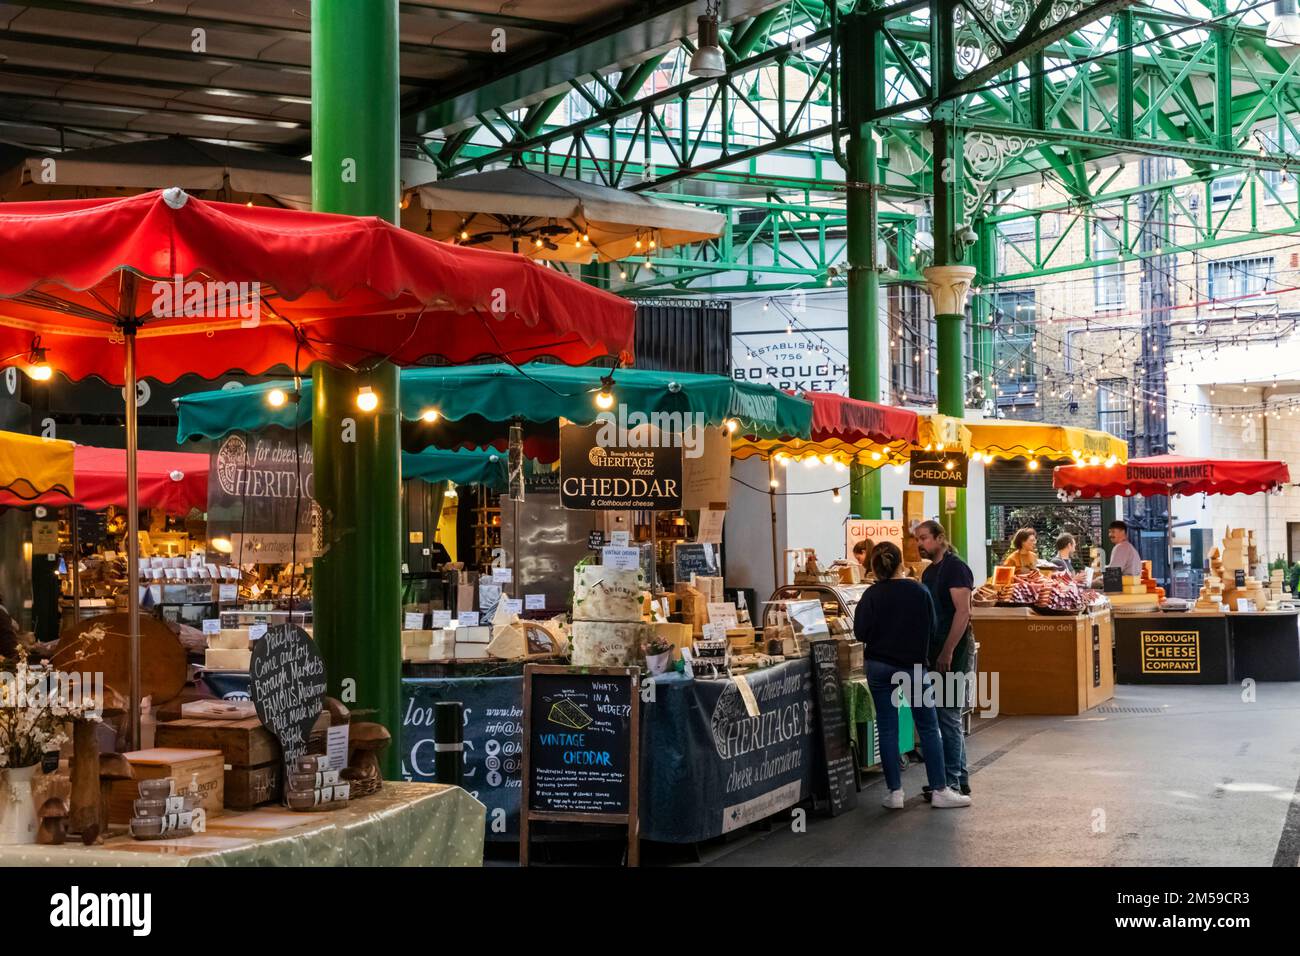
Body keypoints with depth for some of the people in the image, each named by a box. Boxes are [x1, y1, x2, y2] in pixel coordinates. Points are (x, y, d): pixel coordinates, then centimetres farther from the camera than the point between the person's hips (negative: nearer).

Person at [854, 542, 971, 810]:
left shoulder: (872, 595, -10)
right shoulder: (920, 592, -6)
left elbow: (860, 632, -10)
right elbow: (932, 627, 3)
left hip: (879, 665, 0)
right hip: (913, 665, 0)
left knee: (887, 728, 6)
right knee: (928, 727, 7)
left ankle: (895, 792, 5)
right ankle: (939, 790, 6)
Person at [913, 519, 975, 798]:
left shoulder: (955, 567, -10)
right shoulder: (929, 572, 17)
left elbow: (962, 612, -18)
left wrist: (947, 652, -22)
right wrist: (927, 650, 15)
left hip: (954, 651, -9)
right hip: (937, 651, 9)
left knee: (948, 717, -8)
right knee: (949, 718, 12)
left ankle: (951, 782, -4)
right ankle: (960, 780, 18)